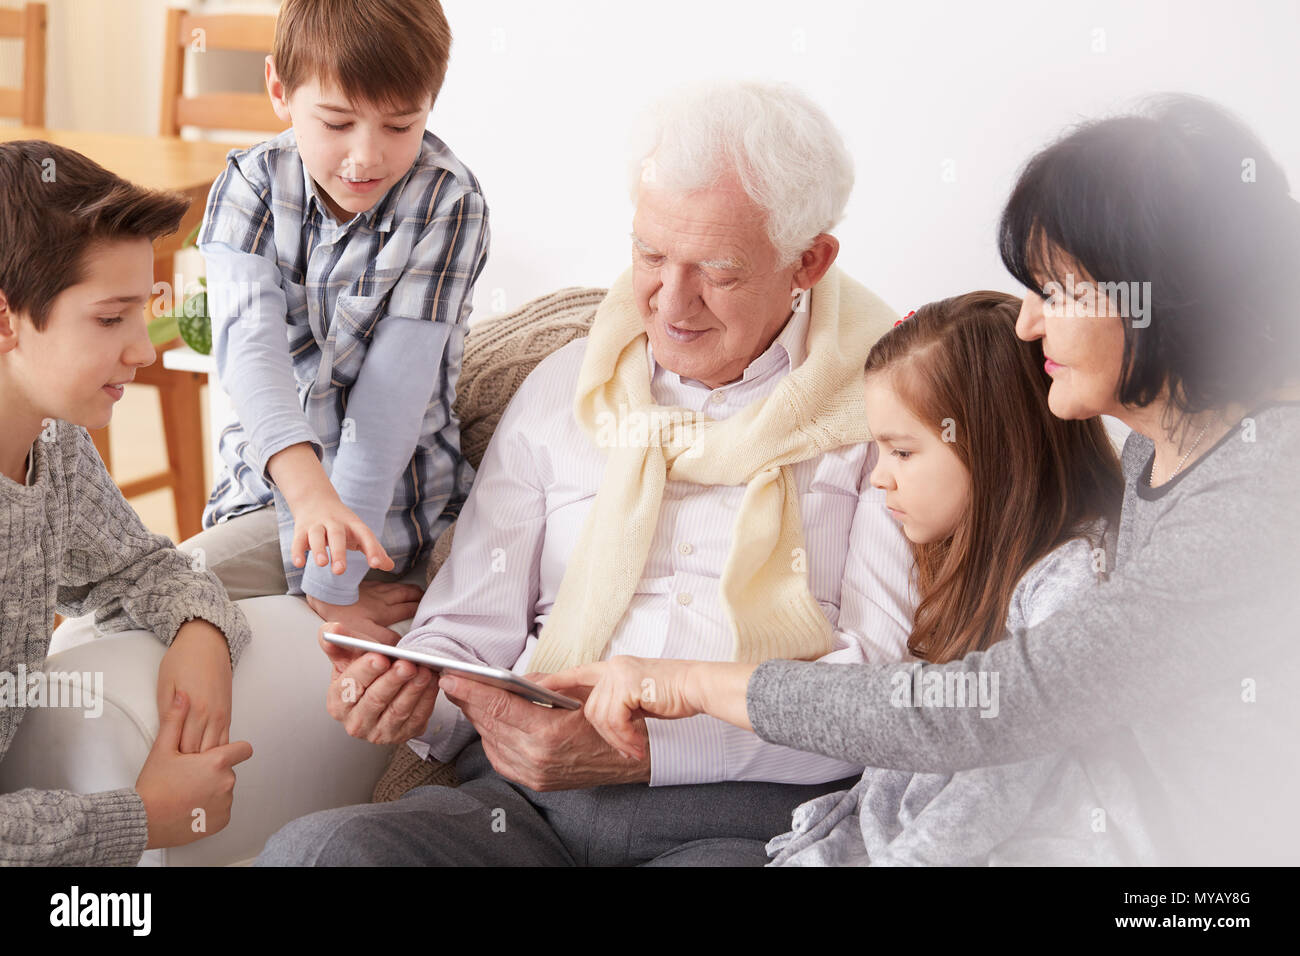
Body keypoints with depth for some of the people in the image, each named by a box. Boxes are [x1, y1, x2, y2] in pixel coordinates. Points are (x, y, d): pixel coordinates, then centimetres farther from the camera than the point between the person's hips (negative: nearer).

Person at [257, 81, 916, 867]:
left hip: (751, 814, -4)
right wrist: (411, 697, -6)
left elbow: (886, 684, -4)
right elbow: (472, 628, 19)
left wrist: (642, 749, -15)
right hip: (526, 800, 4)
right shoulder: (562, 388, 18)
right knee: (314, 847, -26)